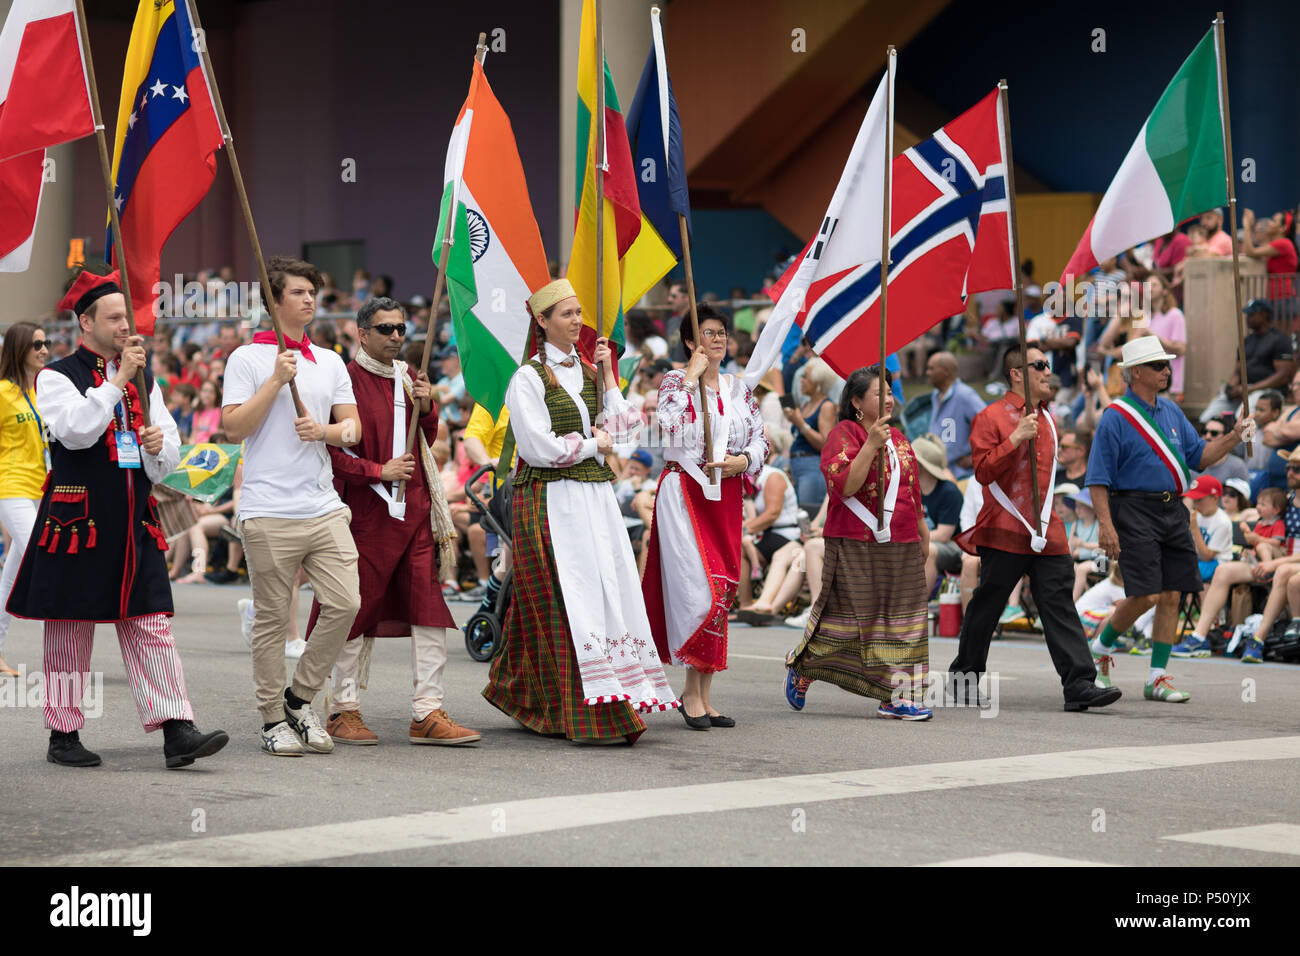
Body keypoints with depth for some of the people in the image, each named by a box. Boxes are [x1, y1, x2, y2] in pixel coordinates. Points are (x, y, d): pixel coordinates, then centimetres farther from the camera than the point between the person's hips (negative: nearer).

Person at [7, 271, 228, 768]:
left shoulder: (143, 380, 15)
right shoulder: (56, 377, -2)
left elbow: (171, 450, 15)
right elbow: (76, 431, -19)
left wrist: (159, 445, -9)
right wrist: (118, 380, -18)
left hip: (135, 522, 5)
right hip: (76, 521, -5)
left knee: (152, 627, -2)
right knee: (69, 631, 3)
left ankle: (176, 731, -7)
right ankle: (63, 736, 13)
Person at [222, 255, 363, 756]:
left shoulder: (330, 362, 15)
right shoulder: (247, 359, 1)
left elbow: (353, 428, 13)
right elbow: (234, 427, -7)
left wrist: (324, 430, -8)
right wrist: (276, 380, -12)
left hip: (324, 506, 5)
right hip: (269, 511, -4)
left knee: (345, 603, -5)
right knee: (272, 619, 0)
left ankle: (299, 697, 12)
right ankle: (274, 719, 11)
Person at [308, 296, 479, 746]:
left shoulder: (409, 379, 15)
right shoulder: (346, 380, -6)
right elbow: (329, 451, -10)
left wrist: (426, 408, 4)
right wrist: (378, 471, -16)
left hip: (415, 509, 6)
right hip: (366, 511, -6)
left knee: (430, 609, -1)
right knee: (357, 609, 2)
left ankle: (427, 713, 1)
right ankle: (345, 711, 13)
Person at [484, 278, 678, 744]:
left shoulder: (587, 373, 16)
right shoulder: (529, 378, -5)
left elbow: (621, 429, 10)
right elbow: (538, 447, -13)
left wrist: (608, 375, 6)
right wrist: (592, 443, -3)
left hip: (595, 497, 7)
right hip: (552, 501, -7)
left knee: (609, 592, 2)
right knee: (568, 600, -11)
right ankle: (592, 716, -14)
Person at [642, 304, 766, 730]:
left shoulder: (739, 388, 14)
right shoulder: (675, 380, -1)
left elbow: (761, 440, 12)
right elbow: (670, 423, -20)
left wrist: (741, 461, -8)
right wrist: (692, 376, -15)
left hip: (726, 496, 6)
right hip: (685, 492, -6)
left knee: (720, 591, 5)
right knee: (697, 587, -13)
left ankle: (704, 695, 12)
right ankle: (692, 692, -5)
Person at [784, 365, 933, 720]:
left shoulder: (898, 438, 16)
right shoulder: (844, 434, -7)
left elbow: (913, 490, 24)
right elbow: (844, 485, -20)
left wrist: (923, 532, 24)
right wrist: (871, 445, -26)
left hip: (901, 546, 7)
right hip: (856, 546, -7)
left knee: (900, 619, 1)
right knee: (847, 617, -1)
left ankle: (896, 697, 2)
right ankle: (801, 667, 22)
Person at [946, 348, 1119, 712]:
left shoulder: (1047, 419, 16)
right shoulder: (991, 417, -5)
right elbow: (983, 471, -14)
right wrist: (1015, 438, -22)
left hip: (1046, 532, 6)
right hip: (1004, 532, -5)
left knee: (1060, 605, -4)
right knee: (986, 607, 5)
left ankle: (1079, 686, -11)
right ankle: (963, 678, 21)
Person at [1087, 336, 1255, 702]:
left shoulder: (1171, 411, 15)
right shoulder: (1116, 417, -7)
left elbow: (1199, 456, 17)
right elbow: (1098, 479, -10)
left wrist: (1234, 438, 1)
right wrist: (1105, 525, -18)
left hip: (1173, 512, 7)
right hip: (1135, 511, -7)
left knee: (1171, 596, 3)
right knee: (1145, 595, -13)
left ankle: (1158, 677, 10)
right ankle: (1100, 648, 12)